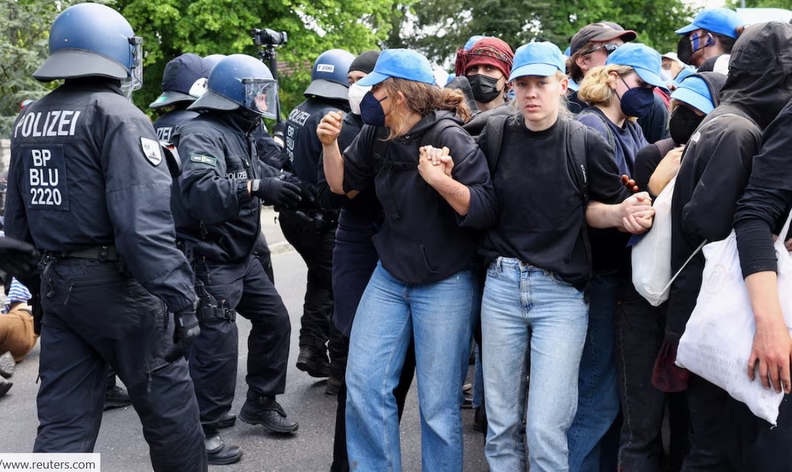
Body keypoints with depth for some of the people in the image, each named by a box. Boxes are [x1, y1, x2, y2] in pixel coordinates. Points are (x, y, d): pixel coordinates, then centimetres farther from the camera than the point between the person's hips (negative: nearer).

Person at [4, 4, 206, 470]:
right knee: (167, 397, 10)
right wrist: (181, 298, -23)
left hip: (57, 284, 7)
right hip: (115, 283, -7)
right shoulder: (117, 115, -13)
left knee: (64, 421, 10)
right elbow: (144, 219, -24)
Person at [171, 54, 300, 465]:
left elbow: (256, 181, 18)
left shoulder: (241, 133, 15)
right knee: (218, 343, -11)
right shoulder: (201, 135, -19)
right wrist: (257, 188, -40)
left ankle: (261, 403, 29)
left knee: (274, 320, 14)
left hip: (241, 254, 10)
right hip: (209, 259, -10)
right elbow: (199, 191, -37)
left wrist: (284, 192, 2)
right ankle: (202, 431, 4)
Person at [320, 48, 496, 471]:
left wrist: (438, 179, -34)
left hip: (445, 284, -6)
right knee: (363, 383, 3)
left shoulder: (448, 137, -17)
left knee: (438, 405, 1)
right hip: (390, 276, 6)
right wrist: (330, 145, -2)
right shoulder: (376, 135, 2)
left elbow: (485, 210, -20)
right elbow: (344, 186, 13)